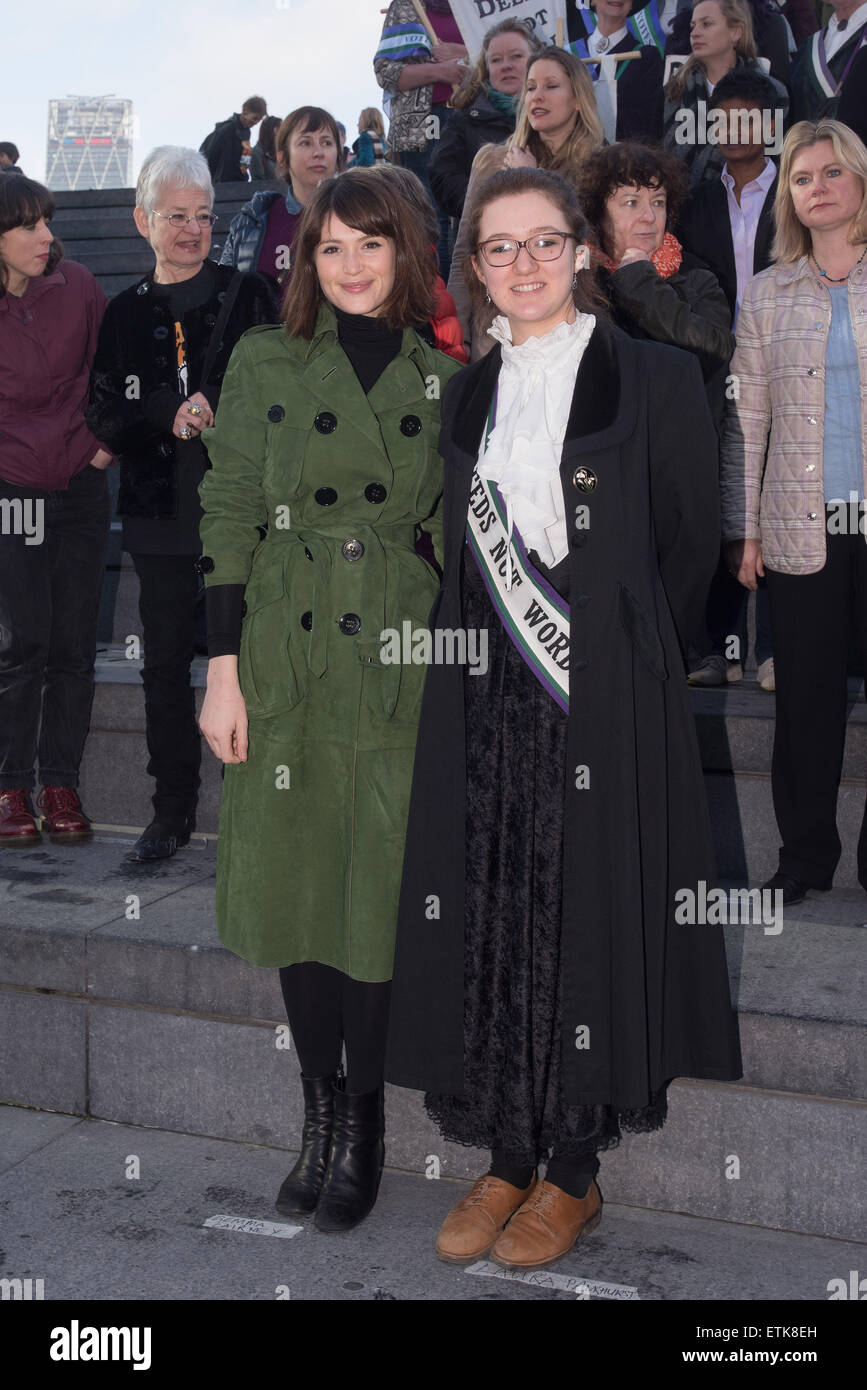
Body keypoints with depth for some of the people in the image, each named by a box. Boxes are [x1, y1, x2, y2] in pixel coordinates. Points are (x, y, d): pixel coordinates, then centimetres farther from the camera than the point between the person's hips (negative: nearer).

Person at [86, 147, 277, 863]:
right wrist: (169, 415, -10)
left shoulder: (248, 296, 4)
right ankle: (173, 809, 19)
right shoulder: (126, 313, 11)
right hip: (162, 510, 3)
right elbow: (105, 415, 6)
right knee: (166, 660, 7)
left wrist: (214, 406, -16)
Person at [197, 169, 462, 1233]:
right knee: (295, 883, 7)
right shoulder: (264, 363, 4)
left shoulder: (442, 377, 5)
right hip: (287, 657, 1)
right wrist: (223, 669, -5)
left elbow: (457, 533, 7)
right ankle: (318, 1114, 24)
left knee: (380, 888, 2)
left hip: (402, 665, 0)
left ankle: (361, 1126, 18)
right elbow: (228, 515, 1)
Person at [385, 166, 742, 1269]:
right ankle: (508, 1158, 21)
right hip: (483, 702, 5)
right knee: (489, 921, 6)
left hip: (606, 709, -4)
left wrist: (624, 669, 1)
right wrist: (465, 660, 7)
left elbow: (689, 548, 0)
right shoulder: (468, 395, 13)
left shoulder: (654, 378, -1)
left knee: (588, 920, 1)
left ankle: (575, 1173, 17)